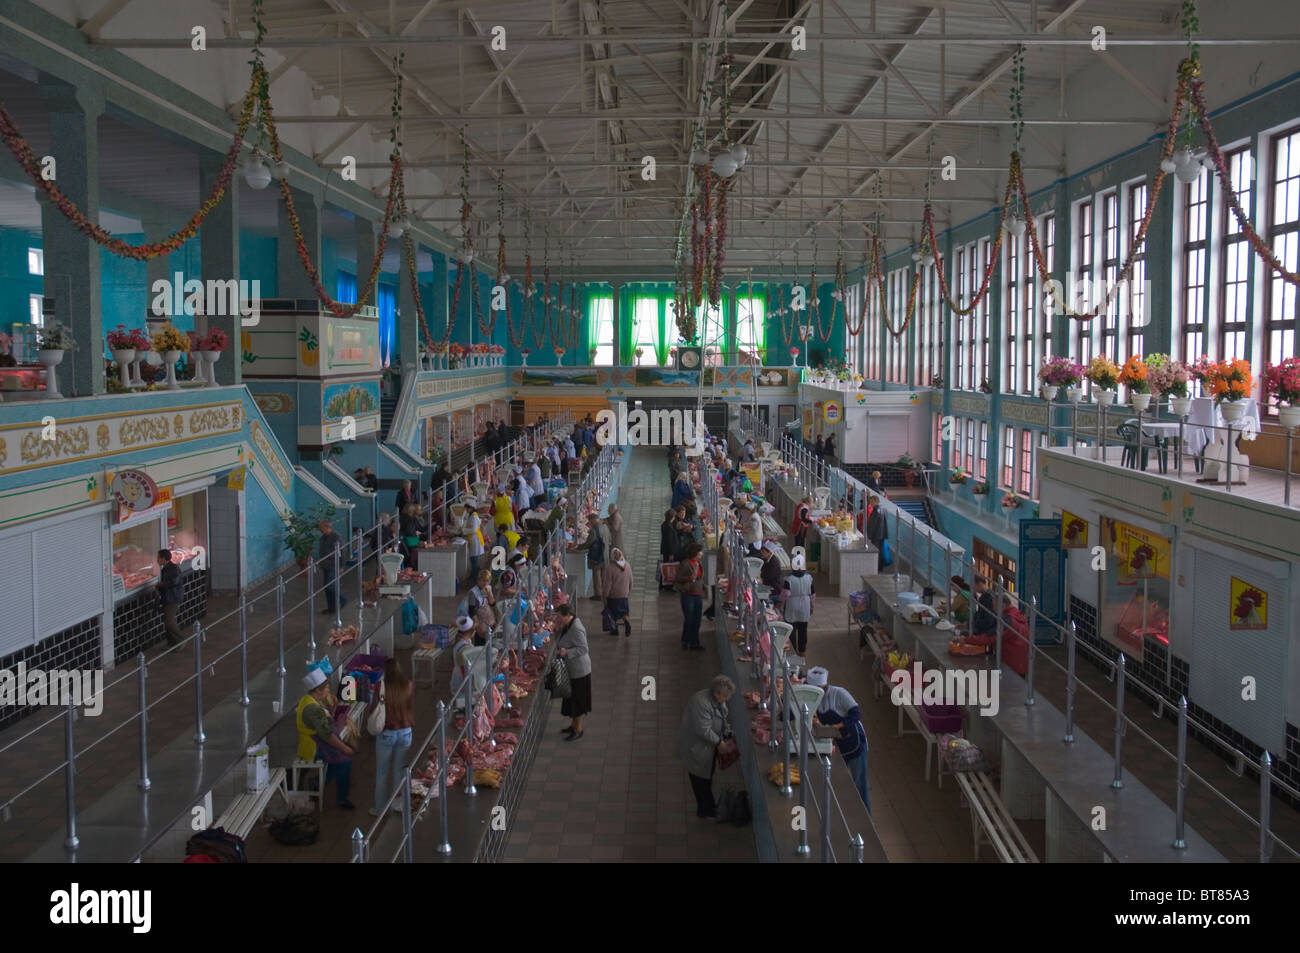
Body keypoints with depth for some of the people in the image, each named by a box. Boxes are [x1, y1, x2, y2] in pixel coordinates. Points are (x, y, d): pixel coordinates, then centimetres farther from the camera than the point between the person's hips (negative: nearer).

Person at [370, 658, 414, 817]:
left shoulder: (382, 686, -16)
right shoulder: (409, 686, -8)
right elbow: (412, 708, 4)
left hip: (386, 733, -3)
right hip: (405, 732, 3)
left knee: (382, 772, 12)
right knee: (400, 770, 17)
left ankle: (379, 808, 21)